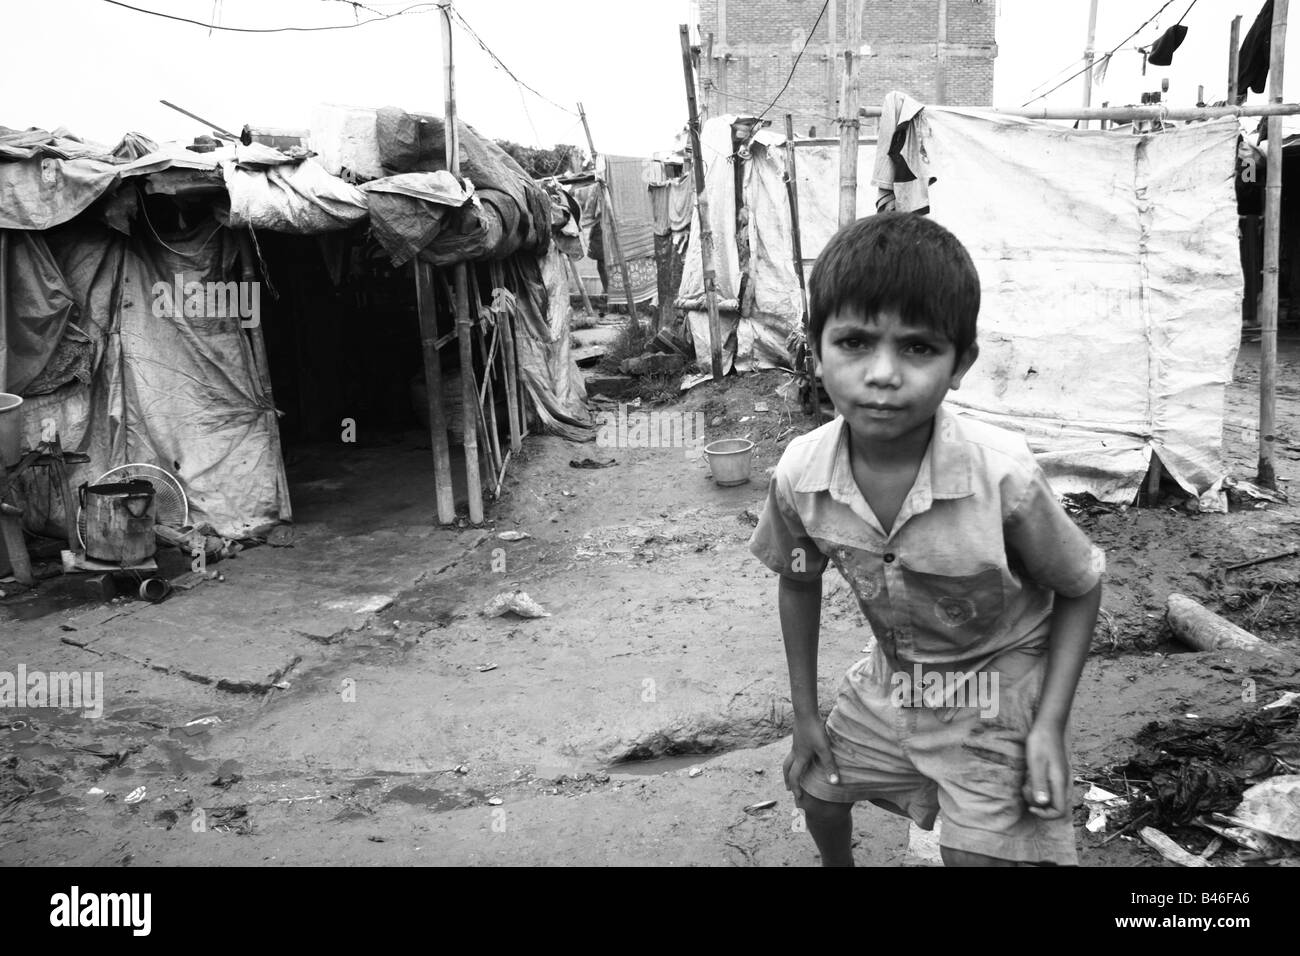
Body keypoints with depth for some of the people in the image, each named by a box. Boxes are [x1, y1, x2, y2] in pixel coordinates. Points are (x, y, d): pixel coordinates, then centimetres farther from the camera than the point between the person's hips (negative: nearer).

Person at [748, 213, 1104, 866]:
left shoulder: (1003, 477, -32)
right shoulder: (800, 475, -22)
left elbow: (1080, 589, -13)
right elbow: (797, 583, 0)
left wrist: (1050, 726, -18)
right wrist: (805, 713, 4)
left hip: (995, 695, -4)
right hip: (888, 682, 4)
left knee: (978, 852, -5)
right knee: (817, 790, 19)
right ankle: (838, 864, 53)